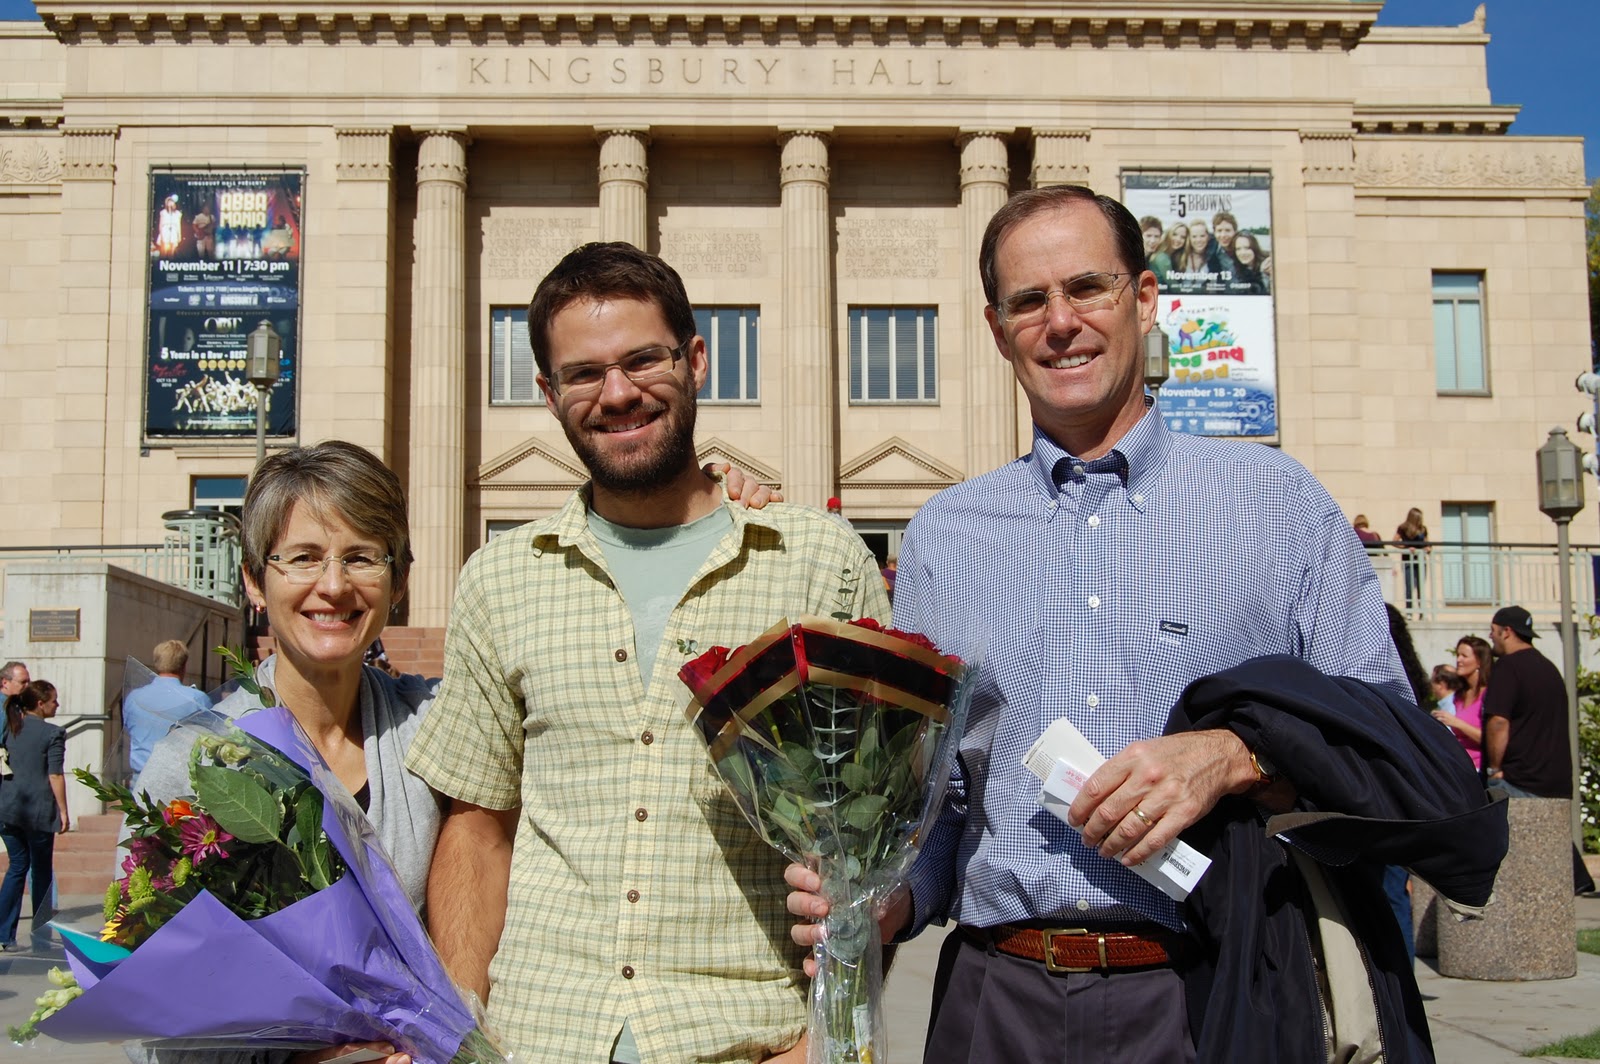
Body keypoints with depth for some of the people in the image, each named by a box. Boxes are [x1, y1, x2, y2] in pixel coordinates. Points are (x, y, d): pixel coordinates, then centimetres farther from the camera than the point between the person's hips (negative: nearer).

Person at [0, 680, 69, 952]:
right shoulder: (53, 733, -9)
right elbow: (55, 776, -12)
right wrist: (63, 811, -5)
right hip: (39, 811, -5)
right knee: (41, 870, 8)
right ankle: (40, 934, 16)